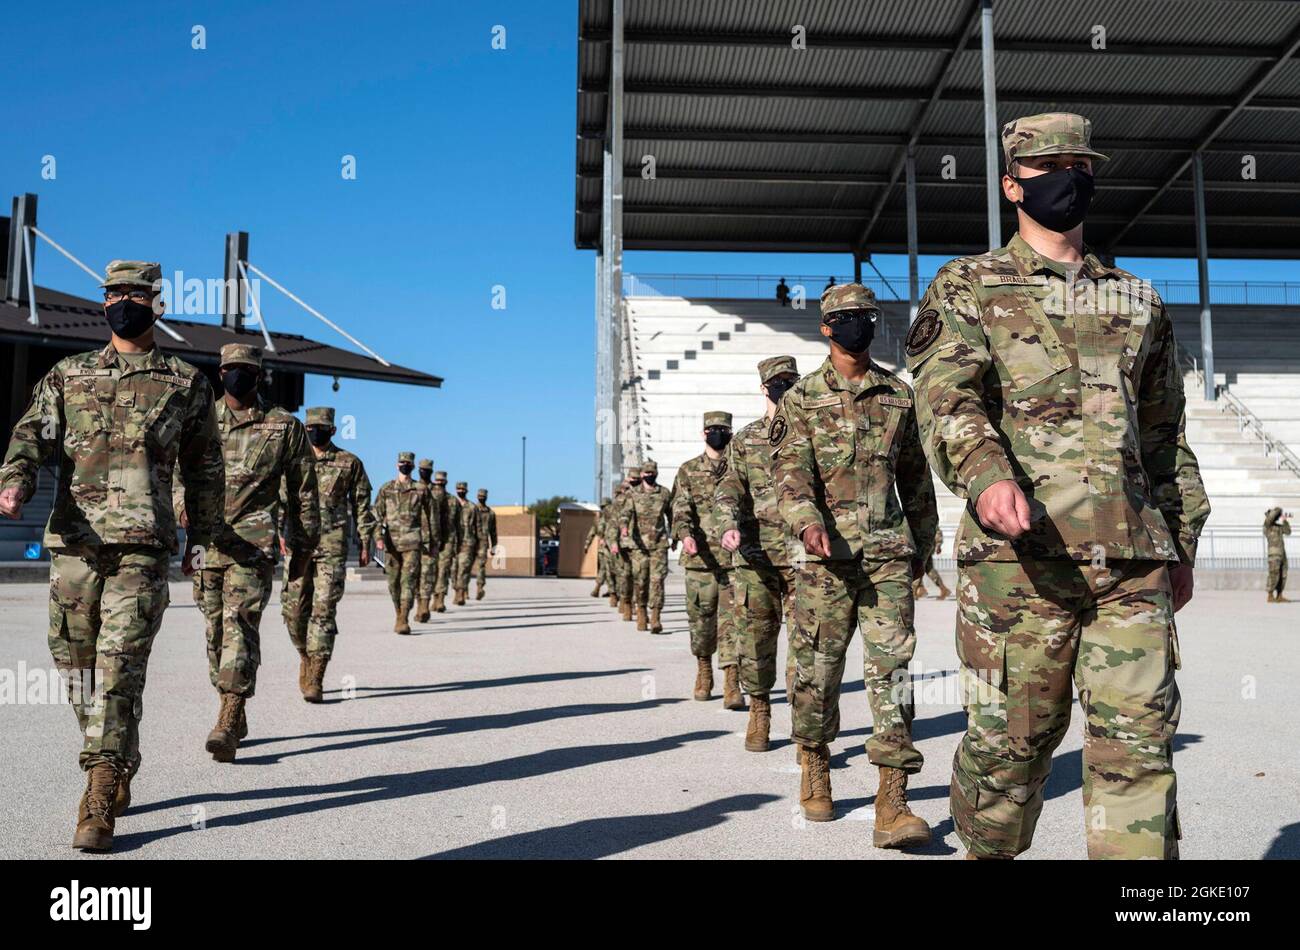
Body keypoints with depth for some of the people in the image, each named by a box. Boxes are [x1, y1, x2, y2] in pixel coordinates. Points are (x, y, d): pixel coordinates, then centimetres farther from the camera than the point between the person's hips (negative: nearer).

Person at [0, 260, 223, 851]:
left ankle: (100, 804, -10)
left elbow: (204, 467, 16)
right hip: (74, 542, 3)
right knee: (77, 666, 9)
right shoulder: (67, 375, 15)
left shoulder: (186, 384, 11)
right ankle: (117, 776, 28)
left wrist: (201, 536, 13)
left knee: (119, 669, -11)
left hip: (143, 547, -3)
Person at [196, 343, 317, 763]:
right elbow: (178, 472, 12)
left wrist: (306, 538, 10)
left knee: (240, 624, -14)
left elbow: (303, 488, 9)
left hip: (254, 544, -4)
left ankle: (228, 723, -17)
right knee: (215, 628, 9)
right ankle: (235, 715, 23)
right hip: (207, 540, 4)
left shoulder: (284, 426, 5)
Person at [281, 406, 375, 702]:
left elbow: (362, 505, 8)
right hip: (298, 544, 3)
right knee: (294, 608, 3)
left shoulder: (350, 463, 6)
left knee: (324, 609, -8)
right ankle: (305, 657, 29)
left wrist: (365, 542, 3)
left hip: (333, 547, -2)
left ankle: (315, 679, -6)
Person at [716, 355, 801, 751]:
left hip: (803, 555, -1)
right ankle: (759, 713, 23)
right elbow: (729, 489, 3)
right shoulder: (745, 439, 14)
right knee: (754, 638, 6)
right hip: (755, 554, 2)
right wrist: (728, 525, -16)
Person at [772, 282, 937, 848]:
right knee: (818, 668, 6)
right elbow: (791, 470, -8)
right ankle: (816, 771, 27)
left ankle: (892, 803, -5)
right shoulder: (802, 398, 5)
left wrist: (922, 541, 22)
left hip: (888, 552, 2)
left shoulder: (898, 394, 14)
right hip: (826, 553, -2)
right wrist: (808, 522, -27)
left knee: (892, 667, -6)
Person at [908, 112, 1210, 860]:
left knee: (1140, 738, 1)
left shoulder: (1139, 300, 21)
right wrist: (986, 476, -30)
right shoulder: (967, 288, 7)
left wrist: (1182, 544, 20)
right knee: (1010, 739, 3)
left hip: (1134, 557, 4)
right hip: (1019, 552, -3)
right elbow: (946, 397, -10)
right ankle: (988, 849, 25)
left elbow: (1165, 432, 24)